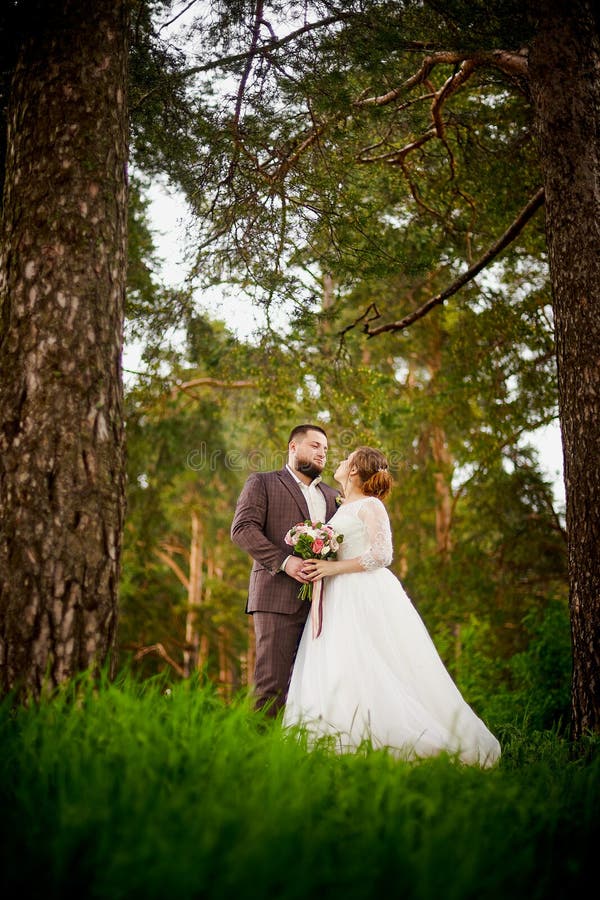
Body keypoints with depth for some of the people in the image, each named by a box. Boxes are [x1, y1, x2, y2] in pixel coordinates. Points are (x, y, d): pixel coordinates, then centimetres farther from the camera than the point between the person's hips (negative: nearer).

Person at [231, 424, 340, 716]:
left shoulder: (333, 496, 24)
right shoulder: (262, 483, 8)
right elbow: (242, 529, -5)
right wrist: (284, 561, -15)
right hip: (278, 596, -5)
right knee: (272, 684, -8)